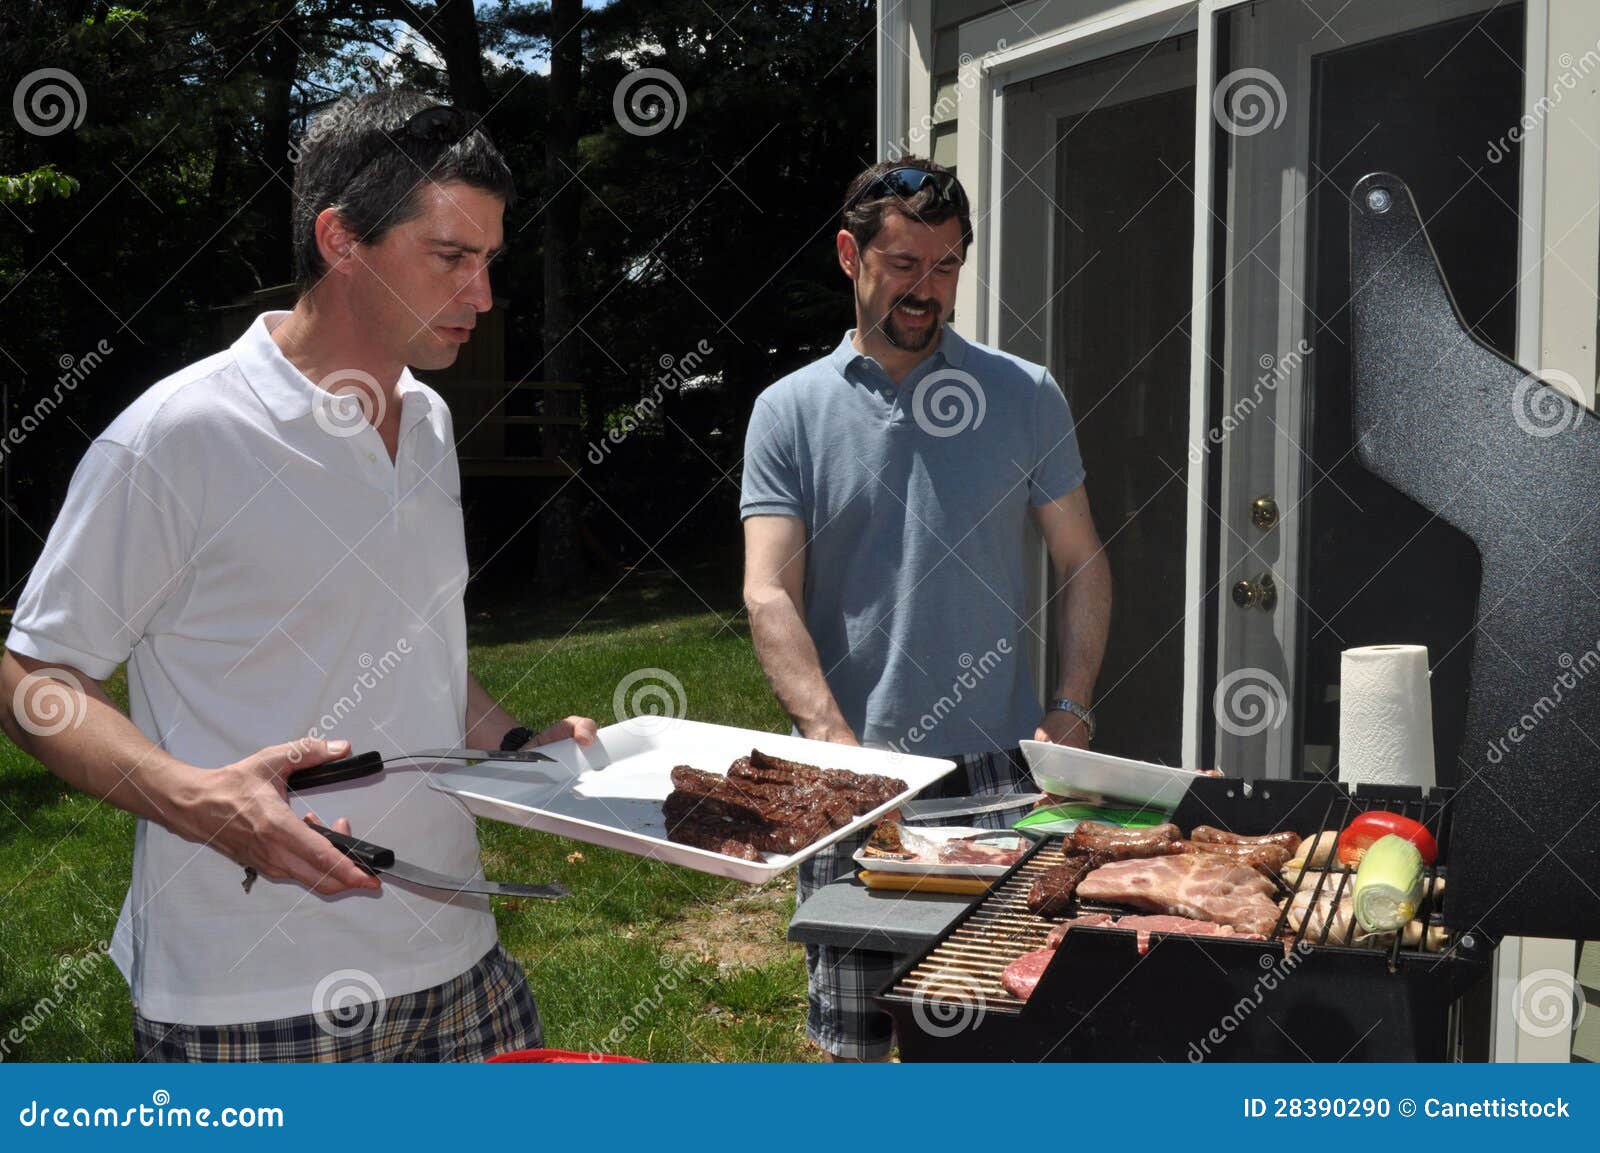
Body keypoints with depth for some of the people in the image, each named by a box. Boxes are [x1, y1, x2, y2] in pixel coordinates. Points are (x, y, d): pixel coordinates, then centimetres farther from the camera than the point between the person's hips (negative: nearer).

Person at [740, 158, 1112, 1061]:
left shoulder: (1025, 395, 7)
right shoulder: (791, 410, 3)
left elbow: (1083, 563, 9)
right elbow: (769, 595, -5)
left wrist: (1070, 713, -5)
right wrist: (834, 740, -19)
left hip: (999, 770, 1)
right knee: (857, 1035, 7)